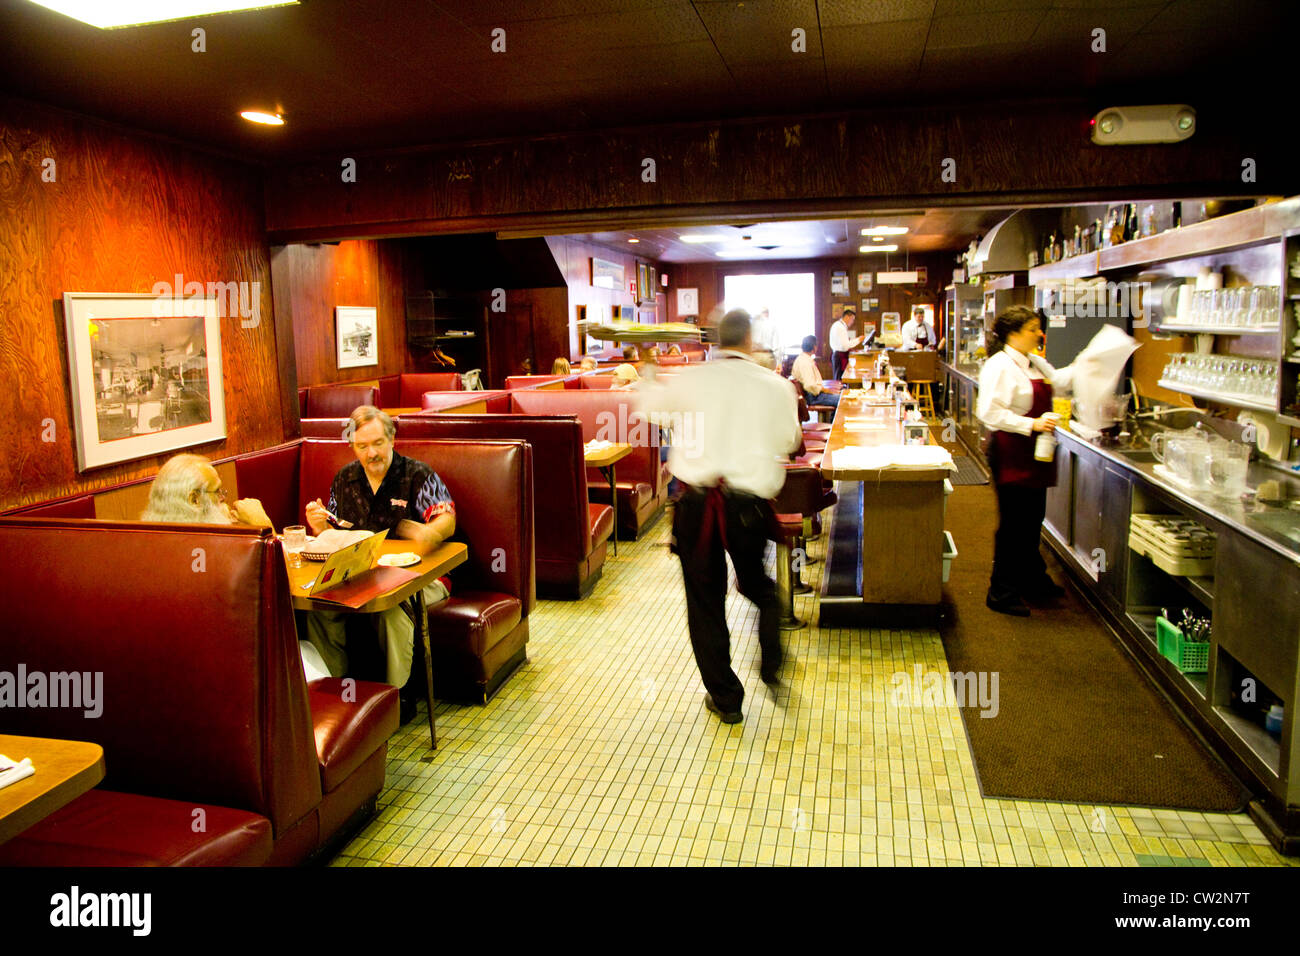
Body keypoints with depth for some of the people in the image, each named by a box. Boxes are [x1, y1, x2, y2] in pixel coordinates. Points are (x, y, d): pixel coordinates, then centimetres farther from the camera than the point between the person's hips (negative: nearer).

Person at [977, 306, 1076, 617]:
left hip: (1034, 452, 10)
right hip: (1011, 453, -9)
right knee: (1013, 523, -4)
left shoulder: (1036, 363, 12)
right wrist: (1031, 424, -28)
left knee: (1032, 519, 19)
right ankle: (1001, 592, 7)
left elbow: (1058, 379, 31)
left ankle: (1033, 579, 36)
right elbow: (990, 412, -25)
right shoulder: (1000, 366, -17)